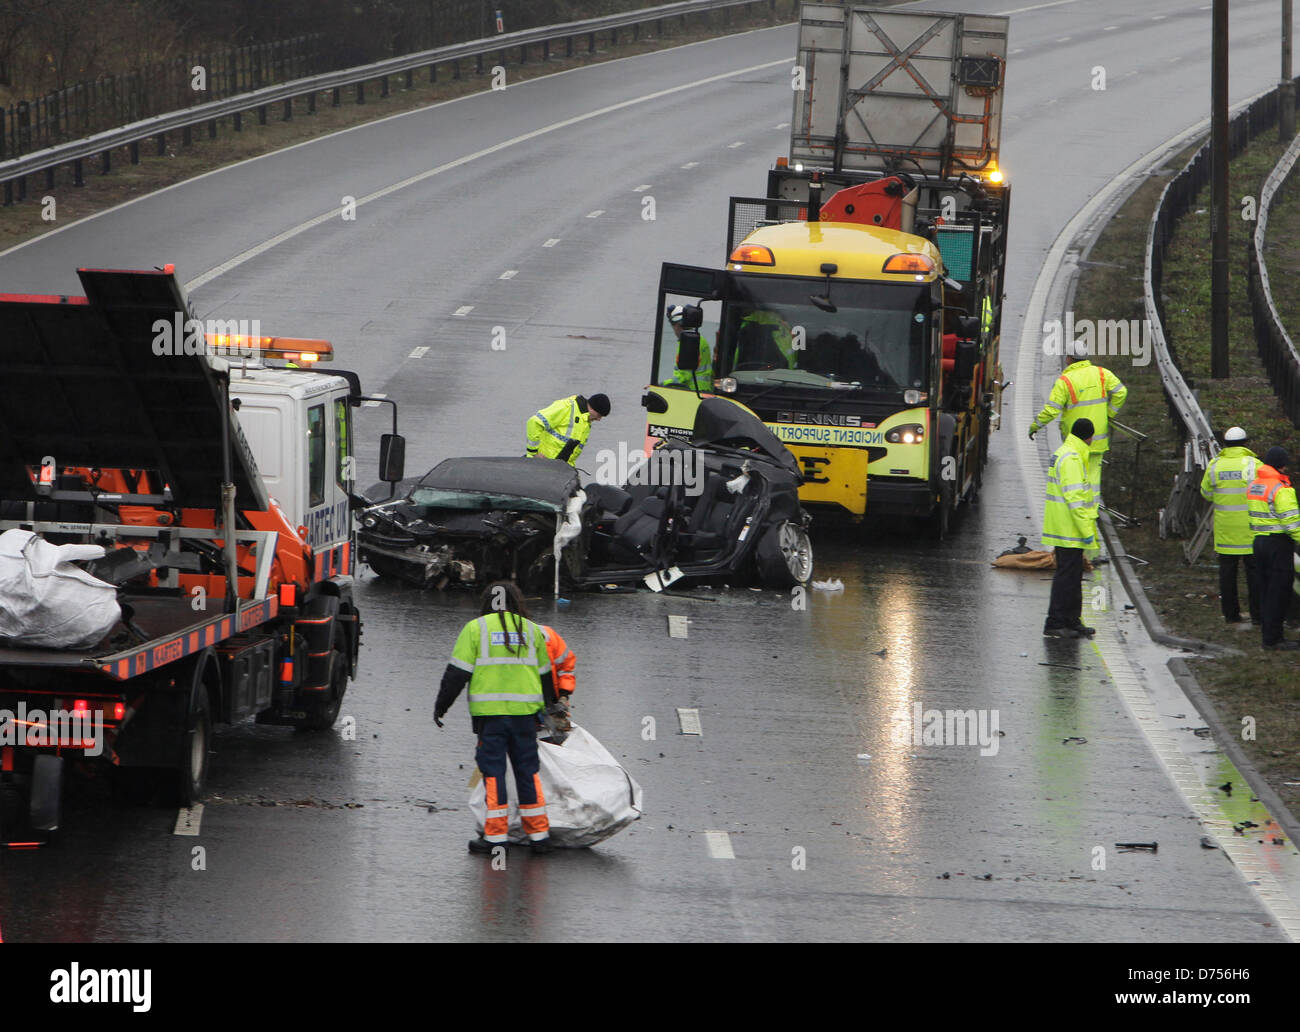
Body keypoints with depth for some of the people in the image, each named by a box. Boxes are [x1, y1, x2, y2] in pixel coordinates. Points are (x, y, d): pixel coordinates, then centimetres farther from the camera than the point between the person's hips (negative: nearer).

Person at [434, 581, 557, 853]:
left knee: (493, 771, 0)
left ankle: (496, 834, -3)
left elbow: (457, 673, -1)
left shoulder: (475, 629, 3)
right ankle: (538, 833, 10)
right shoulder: (532, 630, 14)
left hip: (489, 713, -3)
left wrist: (441, 705, 7)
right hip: (525, 713, 3)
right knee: (528, 771, 10)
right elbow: (545, 675, 20)